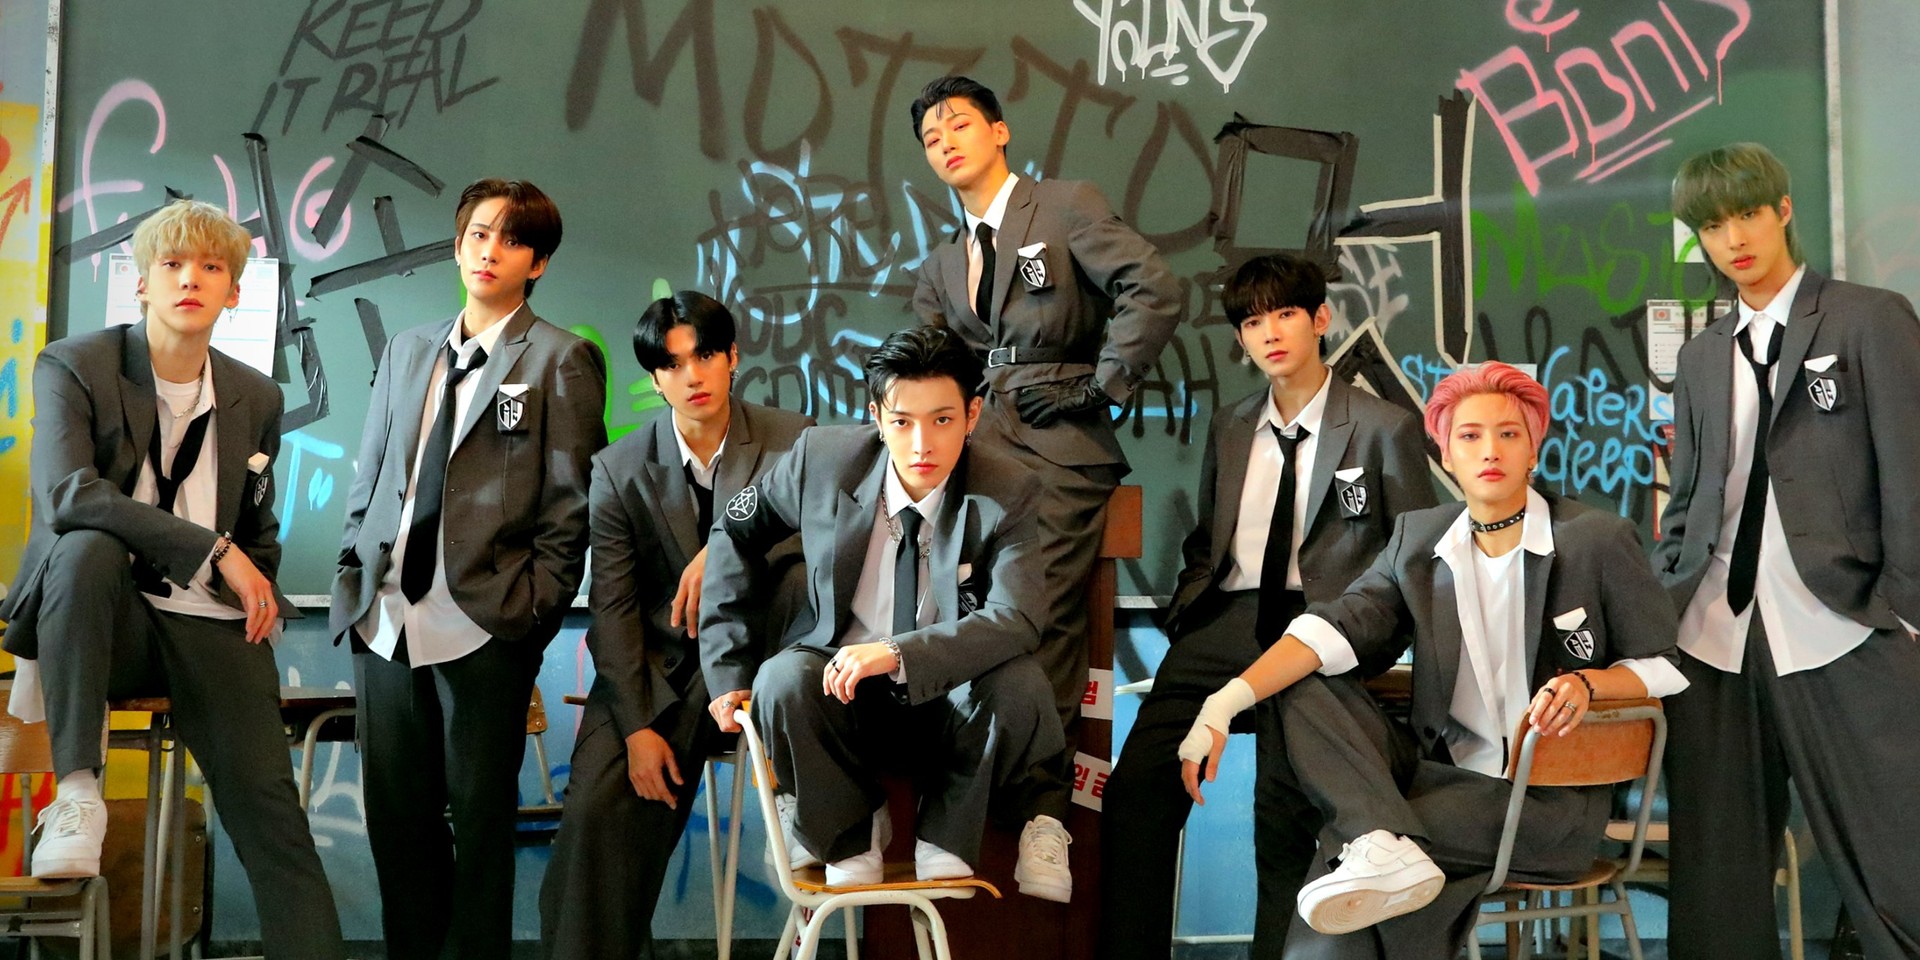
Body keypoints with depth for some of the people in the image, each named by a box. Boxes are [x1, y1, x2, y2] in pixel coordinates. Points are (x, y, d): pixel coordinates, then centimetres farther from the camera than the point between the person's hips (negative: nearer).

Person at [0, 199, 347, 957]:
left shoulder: (258, 398, 12)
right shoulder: (73, 367, -2)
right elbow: (63, 493, -20)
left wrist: (258, 597, 5)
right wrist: (210, 549, -24)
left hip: (211, 625, 3)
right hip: (109, 620, -2)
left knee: (269, 808, -16)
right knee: (87, 547, -36)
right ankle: (76, 792, -26)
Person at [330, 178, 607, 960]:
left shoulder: (561, 359, 1)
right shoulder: (406, 351, 17)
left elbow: (570, 502, -3)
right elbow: (369, 479, 19)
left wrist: (536, 609, -9)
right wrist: (352, 579, 9)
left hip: (484, 623, -5)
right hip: (385, 618, 5)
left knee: (479, 814, 3)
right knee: (395, 811, 9)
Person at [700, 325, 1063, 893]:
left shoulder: (1006, 495, -13)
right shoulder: (822, 458, -9)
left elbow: (1013, 622, -25)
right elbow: (735, 532, 6)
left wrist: (897, 653, -41)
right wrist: (729, 670, 0)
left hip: (953, 700, -1)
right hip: (841, 693, 1)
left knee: (1020, 685, -32)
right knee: (782, 681, -31)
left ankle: (944, 838, -7)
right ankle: (848, 830, -4)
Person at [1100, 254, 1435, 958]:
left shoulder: (1387, 429, 8)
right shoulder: (1228, 431, 23)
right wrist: (1186, 618, 11)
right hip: (1226, 620, 4)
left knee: (1284, 802, -26)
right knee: (1138, 782, -16)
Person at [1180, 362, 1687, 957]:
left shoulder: (1599, 540, -4)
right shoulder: (1417, 538, 6)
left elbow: (1668, 666, 1)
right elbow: (1337, 627, -8)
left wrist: (1586, 682, -21)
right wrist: (1225, 704, -23)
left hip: (1554, 801, -6)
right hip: (1443, 768, 6)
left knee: (1344, 842, -30)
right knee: (1304, 685, -17)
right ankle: (1387, 848, -30)